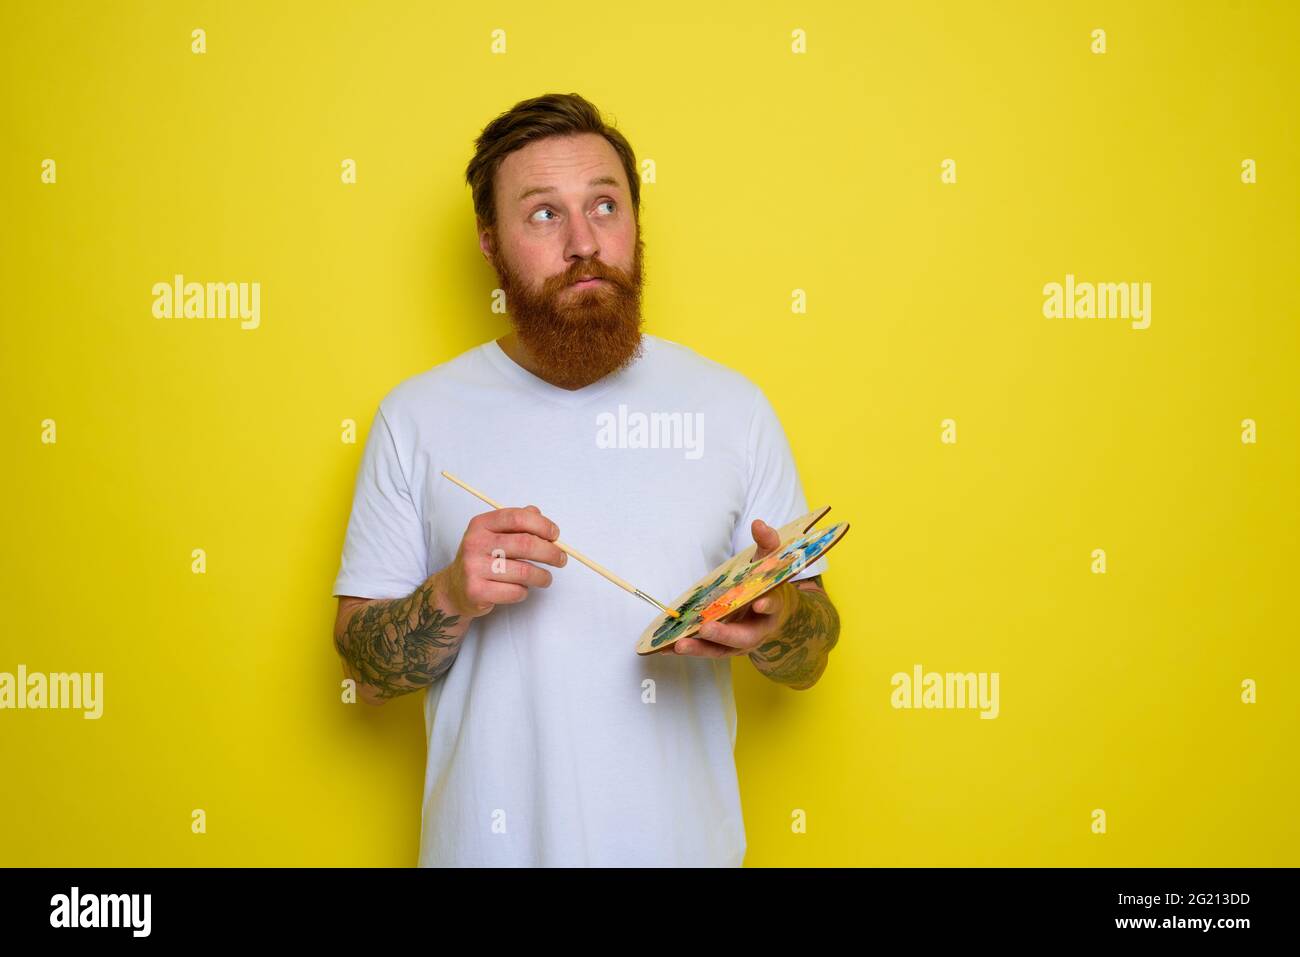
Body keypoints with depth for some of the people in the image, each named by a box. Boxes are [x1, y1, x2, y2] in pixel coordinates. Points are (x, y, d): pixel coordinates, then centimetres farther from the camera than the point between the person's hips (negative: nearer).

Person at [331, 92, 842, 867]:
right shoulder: (418, 417, -3)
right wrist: (452, 597, -20)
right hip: (489, 843, 0)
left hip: (683, 840, 1)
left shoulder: (733, 406, -2)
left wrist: (778, 617, -20)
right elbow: (366, 670, -1)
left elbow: (810, 660, 1)